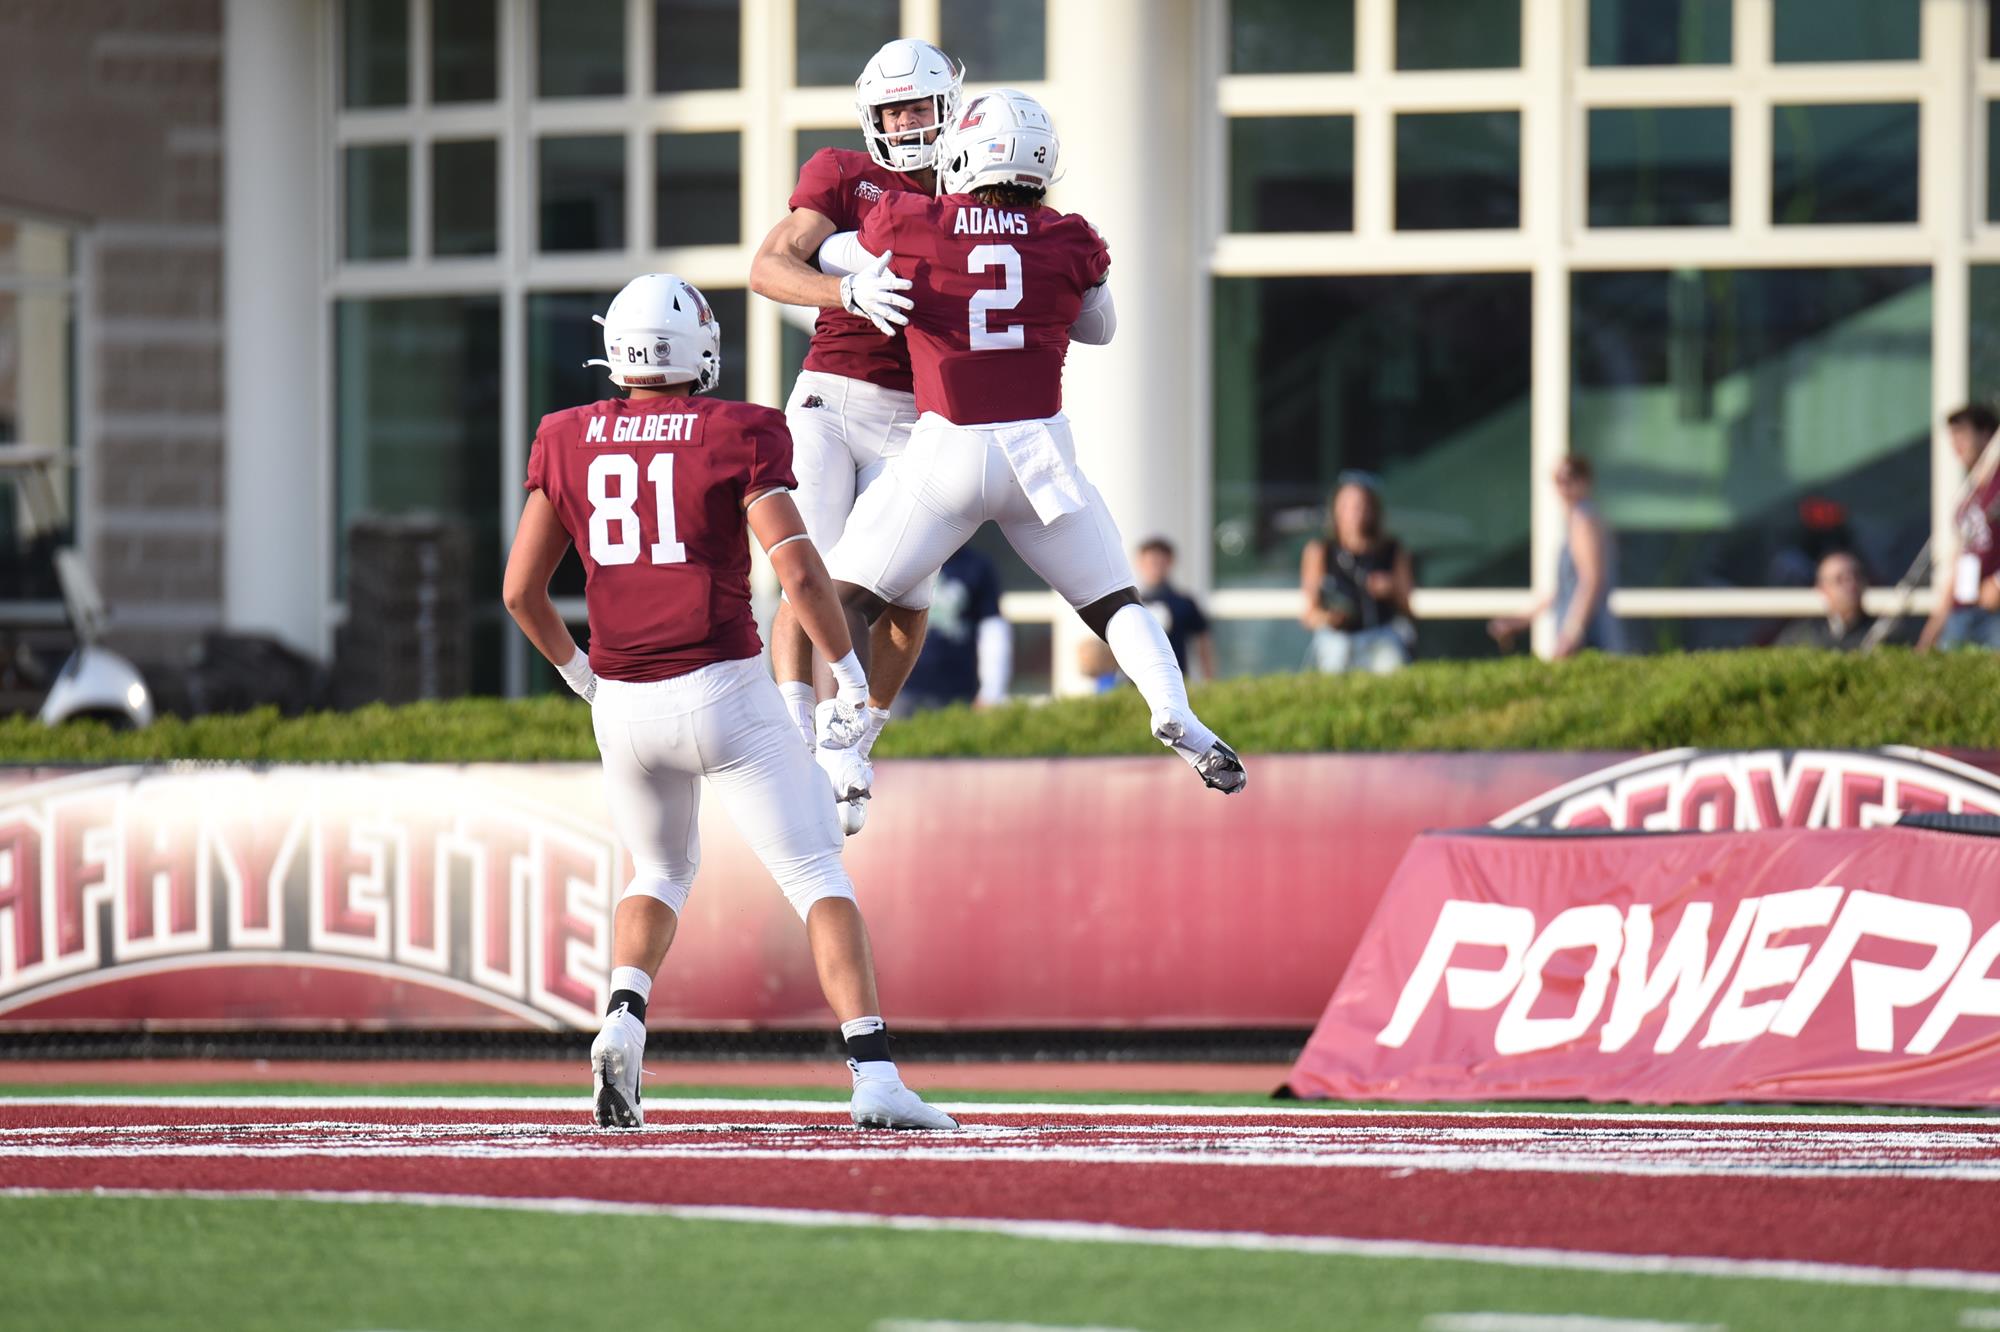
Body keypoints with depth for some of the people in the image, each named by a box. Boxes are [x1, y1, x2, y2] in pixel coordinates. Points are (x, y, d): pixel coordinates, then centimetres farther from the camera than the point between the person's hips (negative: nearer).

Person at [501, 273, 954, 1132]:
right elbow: (798, 572, -14)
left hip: (623, 703, 4)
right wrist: (849, 673, -3)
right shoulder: (737, 436, -5)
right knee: (819, 878, 2)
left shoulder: (569, 442, 6)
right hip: (724, 692, -4)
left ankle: (623, 1019, -1)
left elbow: (521, 590, 7)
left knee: (662, 871, 26)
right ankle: (873, 1075, -12)